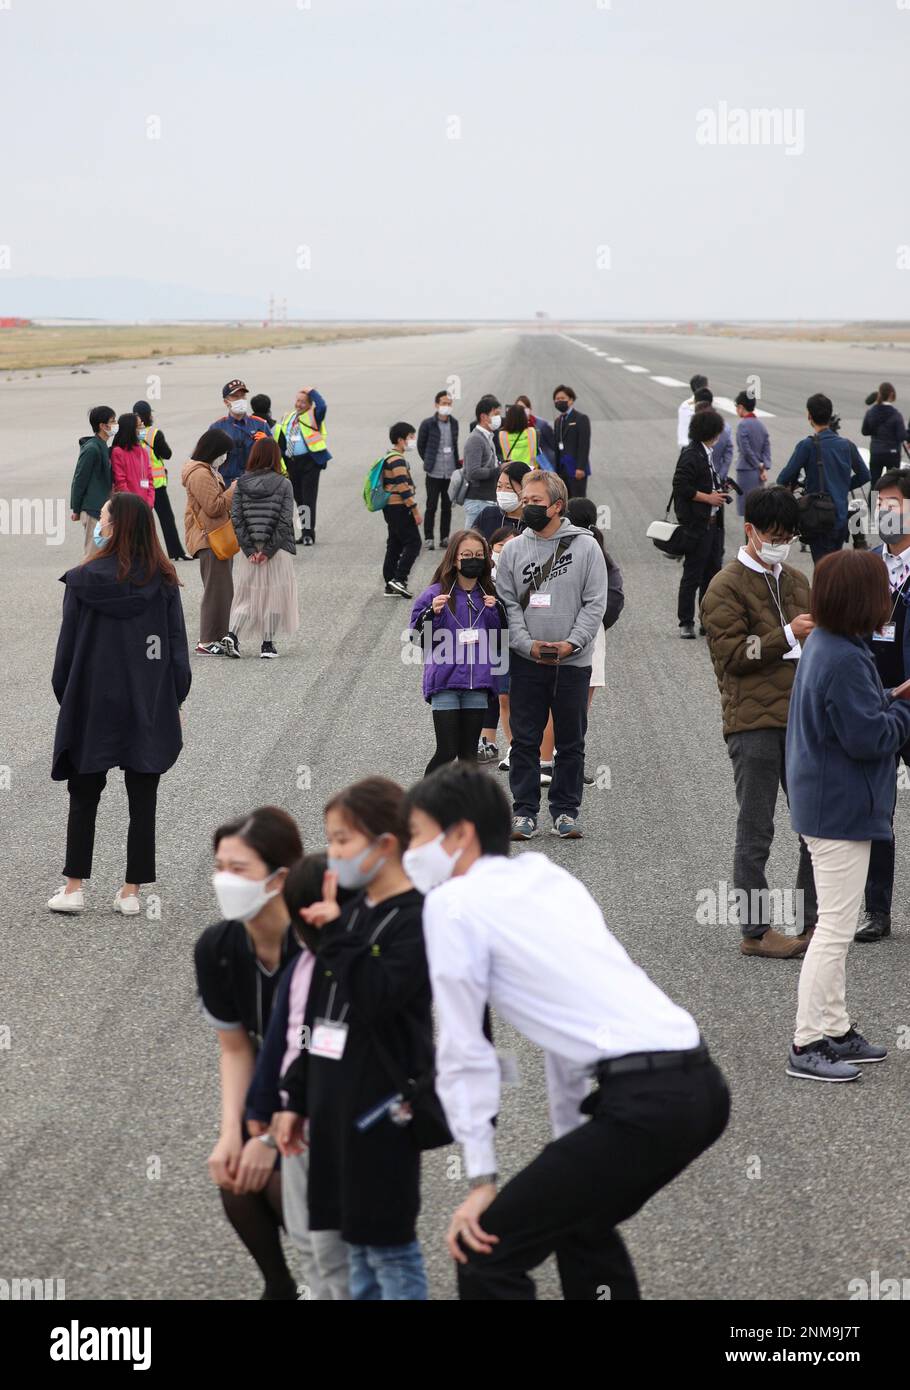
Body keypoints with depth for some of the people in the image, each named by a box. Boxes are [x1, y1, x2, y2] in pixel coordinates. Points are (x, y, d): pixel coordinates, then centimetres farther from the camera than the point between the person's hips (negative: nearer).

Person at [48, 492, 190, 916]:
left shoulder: (83, 579, -9)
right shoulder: (164, 581, -3)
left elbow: (68, 645, -4)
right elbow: (177, 645, 0)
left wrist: (65, 698, 6)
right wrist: (174, 700, 8)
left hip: (93, 707, -1)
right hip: (149, 708, 1)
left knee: (83, 798, 11)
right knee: (142, 802, 7)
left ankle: (73, 888, 9)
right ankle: (131, 892, 8)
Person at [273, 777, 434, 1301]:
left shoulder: (419, 919, -12)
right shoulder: (349, 911, 13)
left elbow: (375, 999, -24)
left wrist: (336, 934, -20)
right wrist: (297, 1099, 16)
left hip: (382, 1103, -8)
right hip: (335, 1099, 8)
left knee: (390, 1243, -2)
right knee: (355, 1240, 13)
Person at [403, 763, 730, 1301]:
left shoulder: (453, 902, 1)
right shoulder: (547, 877, 23)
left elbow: (464, 1050, -1)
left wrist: (481, 1179, 1)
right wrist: (570, 1137, 33)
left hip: (647, 1099, -9)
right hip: (700, 1085, 9)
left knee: (485, 1250, -2)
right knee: (582, 1225, 31)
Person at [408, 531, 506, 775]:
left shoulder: (489, 596, 9)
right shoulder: (435, 594, -2)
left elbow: (502, 640, 11)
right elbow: (418, 638, -1)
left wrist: (496, 611, -4)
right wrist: (432, 613, -17)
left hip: (477, 684, 4)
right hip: (444, 683, -4)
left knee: (469, 754, 8)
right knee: (447, 751, -7)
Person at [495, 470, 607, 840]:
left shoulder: (585, 546, 0)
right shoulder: (514, 549, 5)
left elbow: (595, 603, -3)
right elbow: (507, 602, 2)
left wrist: (571, 643, -14)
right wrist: (528, 644, -12)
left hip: (573, 662, -1)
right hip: (525, 661, 1)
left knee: (571, 741, 7)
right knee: (525, 740, 3)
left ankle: (566, 811, 16)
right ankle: (524, 810, 11)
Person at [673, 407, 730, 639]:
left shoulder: (707, 453, 13)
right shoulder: (691, 455, -15)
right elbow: (681, 487, -20)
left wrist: (718, 491, 7)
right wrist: (708, 497, -17)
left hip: (713, 522, 9)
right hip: (697, 524, -9)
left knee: (713, 571, 12)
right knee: (693, 574, -2)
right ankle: (685, 622, 5)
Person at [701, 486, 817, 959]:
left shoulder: (797, 581, 17)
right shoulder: (727, 587, -5)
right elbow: (729, 654, -14)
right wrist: (787, 635, -20)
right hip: (753, 722, -6)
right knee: (755, 832, 0)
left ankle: (813, 923, 16)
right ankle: (755, 930, 6)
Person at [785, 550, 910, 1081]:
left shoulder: (826, 647, 9)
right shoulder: (844, 661, -24)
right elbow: (867, 737, -24)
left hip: (828, 808, 11)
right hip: (842, 812, -11)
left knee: (836, 927, 18)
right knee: (836, 929, -4)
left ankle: (836, 1029, 28)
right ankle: (808, 1045, 1)